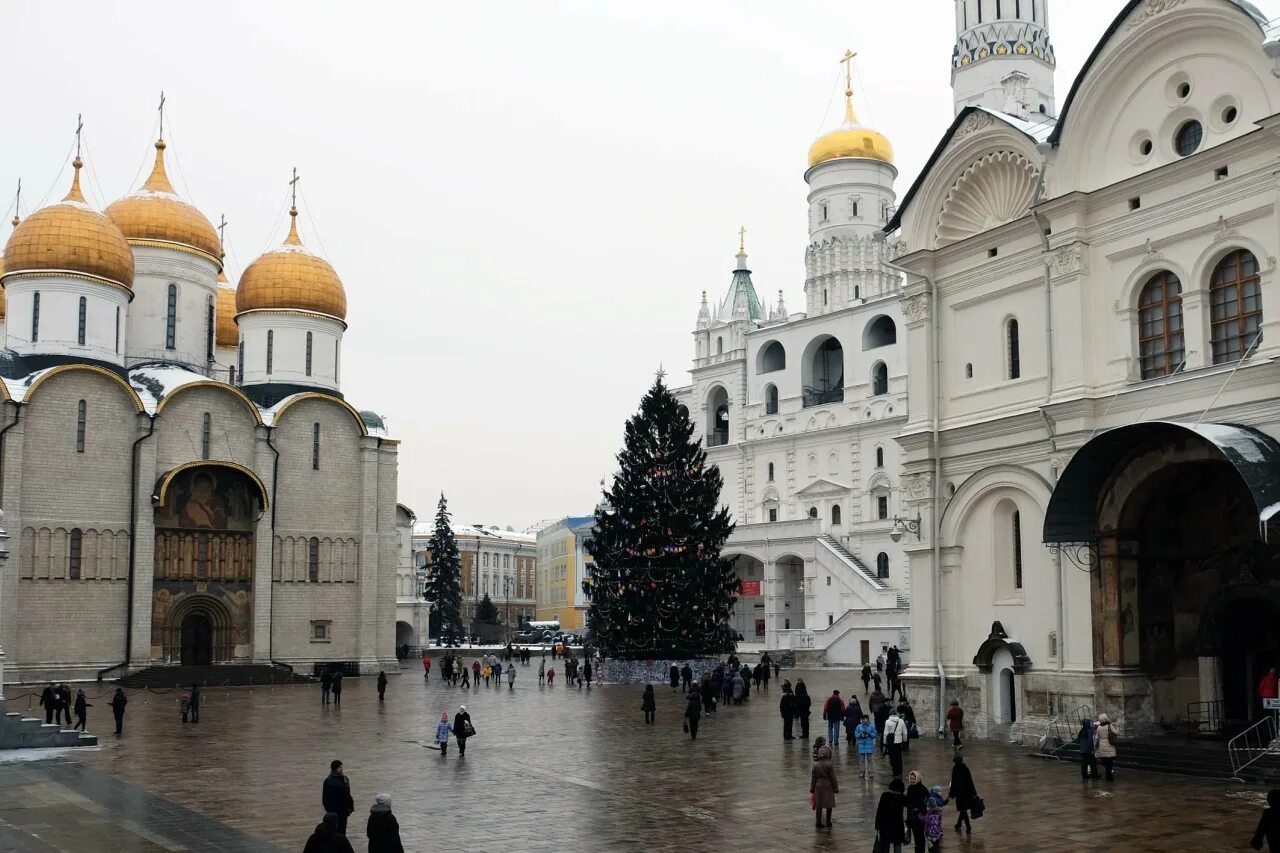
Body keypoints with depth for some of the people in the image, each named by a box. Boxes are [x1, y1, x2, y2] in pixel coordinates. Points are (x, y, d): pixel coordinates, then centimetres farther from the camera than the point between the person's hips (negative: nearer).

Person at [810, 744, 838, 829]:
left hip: (818, 787, 3)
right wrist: (836, 788, -2)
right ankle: (828, 823, 14)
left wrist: (812, 789, 12)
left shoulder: (816, 766, -3)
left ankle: (818, 823, 12)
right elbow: (833, 777, -10)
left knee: (819, 806, 9)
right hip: (828, 787, -3)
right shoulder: (830, 765, -13)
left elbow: (813, 778, 3)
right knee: (829, 806, 9)